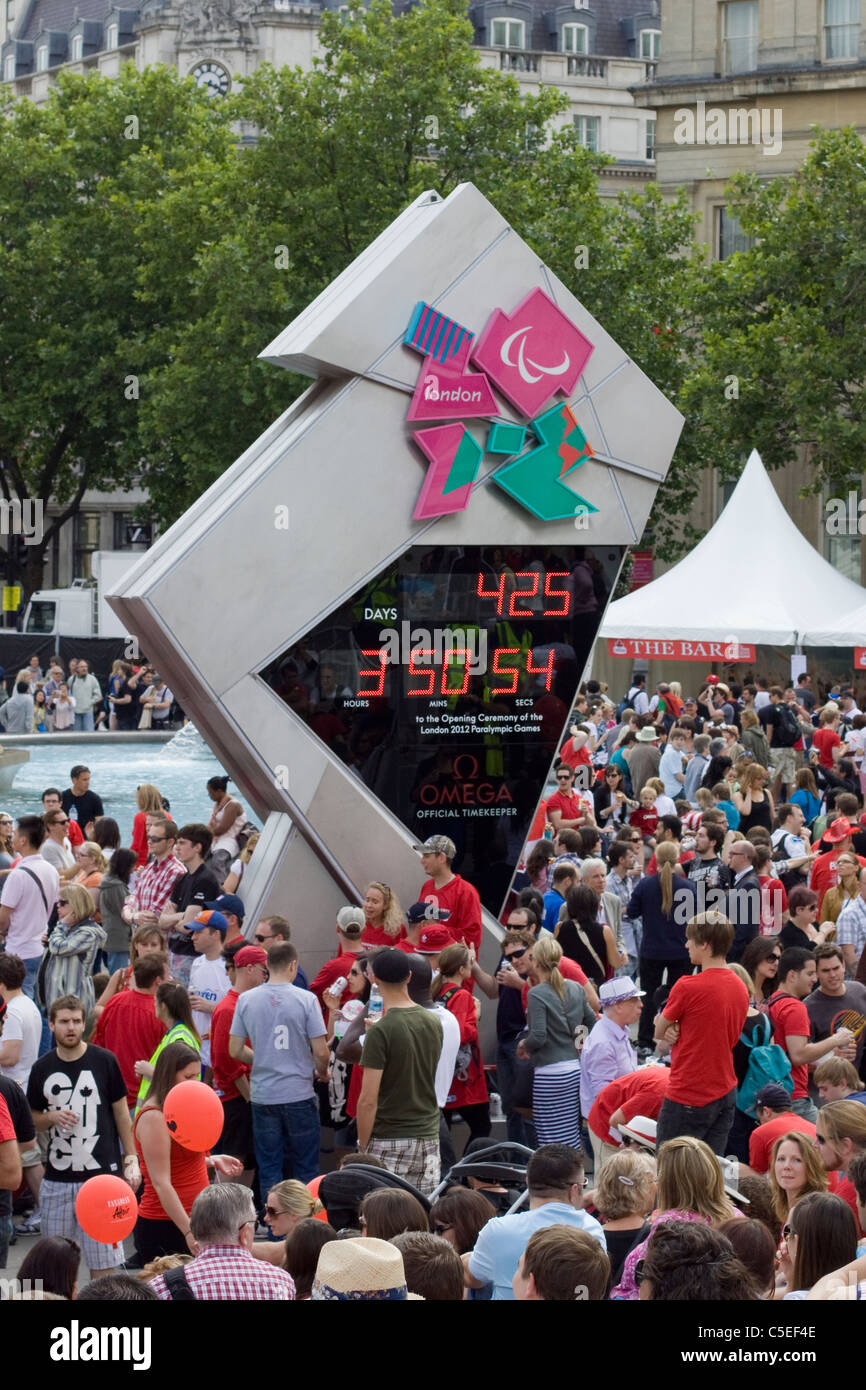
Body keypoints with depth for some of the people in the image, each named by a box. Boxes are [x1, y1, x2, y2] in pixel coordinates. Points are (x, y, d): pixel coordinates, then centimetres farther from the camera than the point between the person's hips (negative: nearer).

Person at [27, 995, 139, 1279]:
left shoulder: (103, 1061, -2)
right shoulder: (42, 1069, 6)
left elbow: (121, 1113, 6)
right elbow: (33, 1119, 16)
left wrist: (131, 1160, 1)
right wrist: (53, 1118, -7)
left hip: (101, 1173, -3)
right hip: (57, 1178, 3)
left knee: (102, 1264, -3)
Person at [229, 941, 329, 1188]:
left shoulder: (246, 1000, -1)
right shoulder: (306, 1000, -9)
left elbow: (235, 1051, 3)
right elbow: (321, 1052, -10)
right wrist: (323, 1072, 12)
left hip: (262, 1096, 2)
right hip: (299, 1094, -2)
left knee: (269, 1170, 9)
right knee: (305, 1168, 8)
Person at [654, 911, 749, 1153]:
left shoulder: (687, 987, -17)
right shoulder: (741, 988, 6)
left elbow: (659, 1032, -5)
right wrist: (678, 1032, -3)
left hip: (688, 1098, -7)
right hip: (726, 1094, 7)